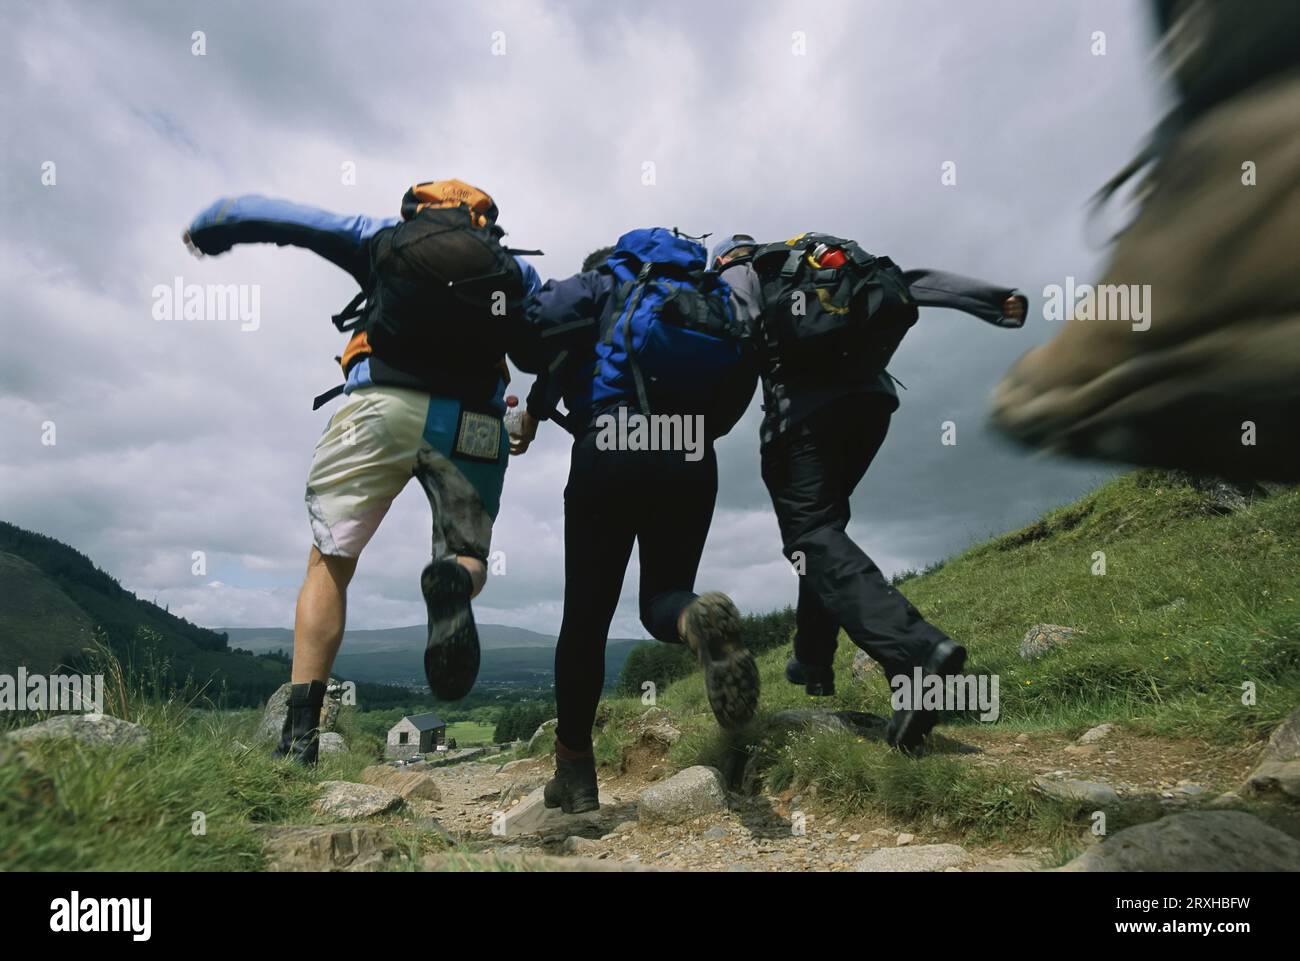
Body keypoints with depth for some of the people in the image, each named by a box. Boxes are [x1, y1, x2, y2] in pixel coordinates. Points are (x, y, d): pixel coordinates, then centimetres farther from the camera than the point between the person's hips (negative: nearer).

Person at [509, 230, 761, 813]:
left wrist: (537, 404, 11)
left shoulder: (601, 284, 17)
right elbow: (740, 379, 19)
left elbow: (539, 321, -3)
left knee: (586, 616, 7)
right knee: (663, 598, 13)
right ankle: (701, 620, -25)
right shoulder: (707, 298, 30)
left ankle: (573, 769, 17)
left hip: (611, 450, -3)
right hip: (691, 458, 4)